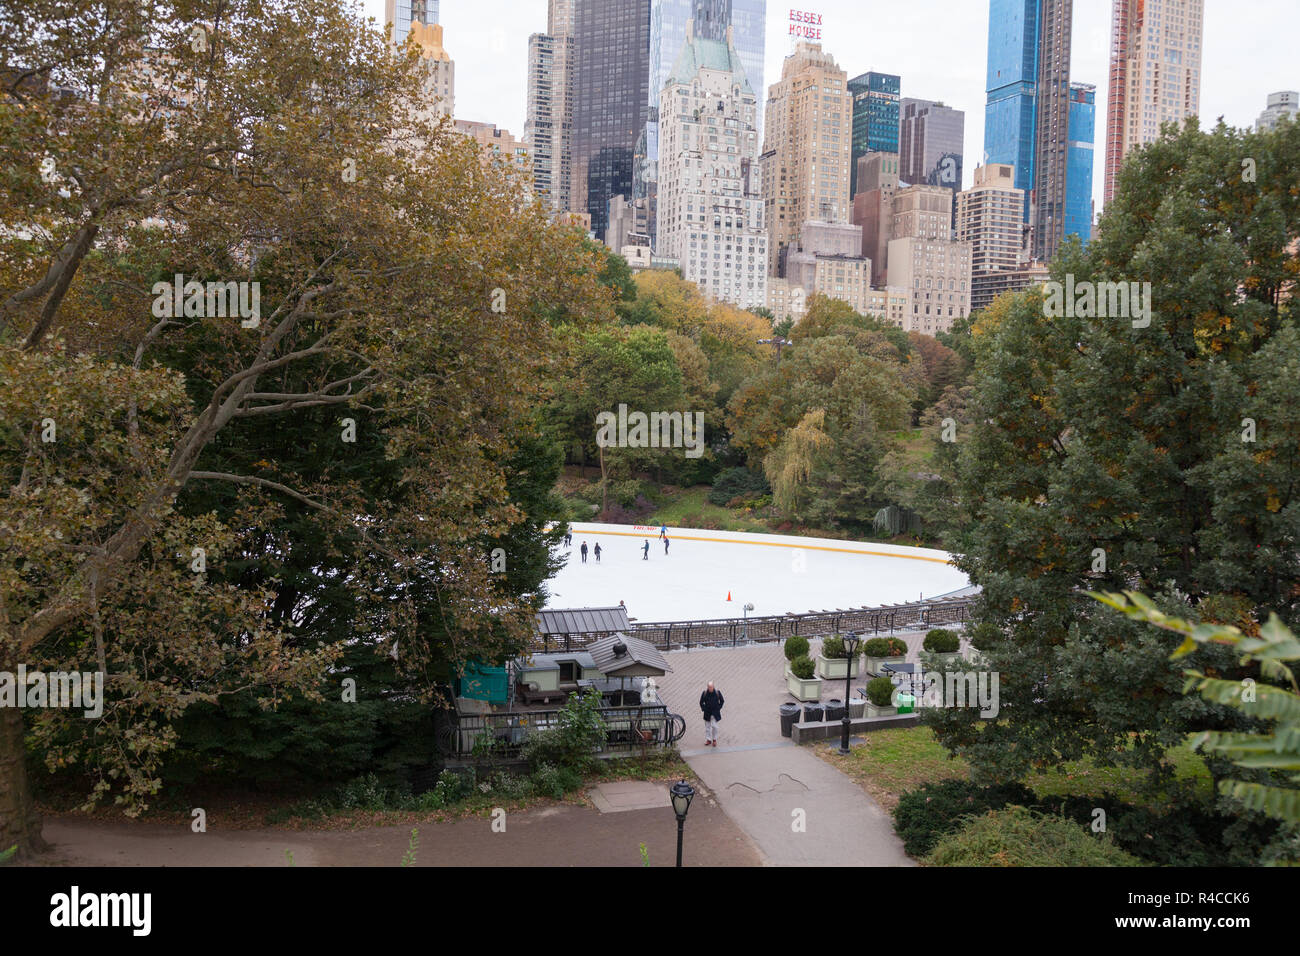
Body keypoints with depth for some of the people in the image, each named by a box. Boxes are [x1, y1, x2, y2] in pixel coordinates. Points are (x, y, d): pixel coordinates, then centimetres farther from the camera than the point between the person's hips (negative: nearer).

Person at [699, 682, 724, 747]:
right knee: (707, 726, 8)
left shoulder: (717, 692, -8)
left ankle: (714, 739, 11)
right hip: (707, 713, 2)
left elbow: (722, 701, 5)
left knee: (714, 726, -7)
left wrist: (719, 708, 0)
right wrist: (703, 709, -2)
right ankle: (708, 740, 20)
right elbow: (701, 702, 5)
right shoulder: (704, 693, -8)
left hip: (715, 712, -2)